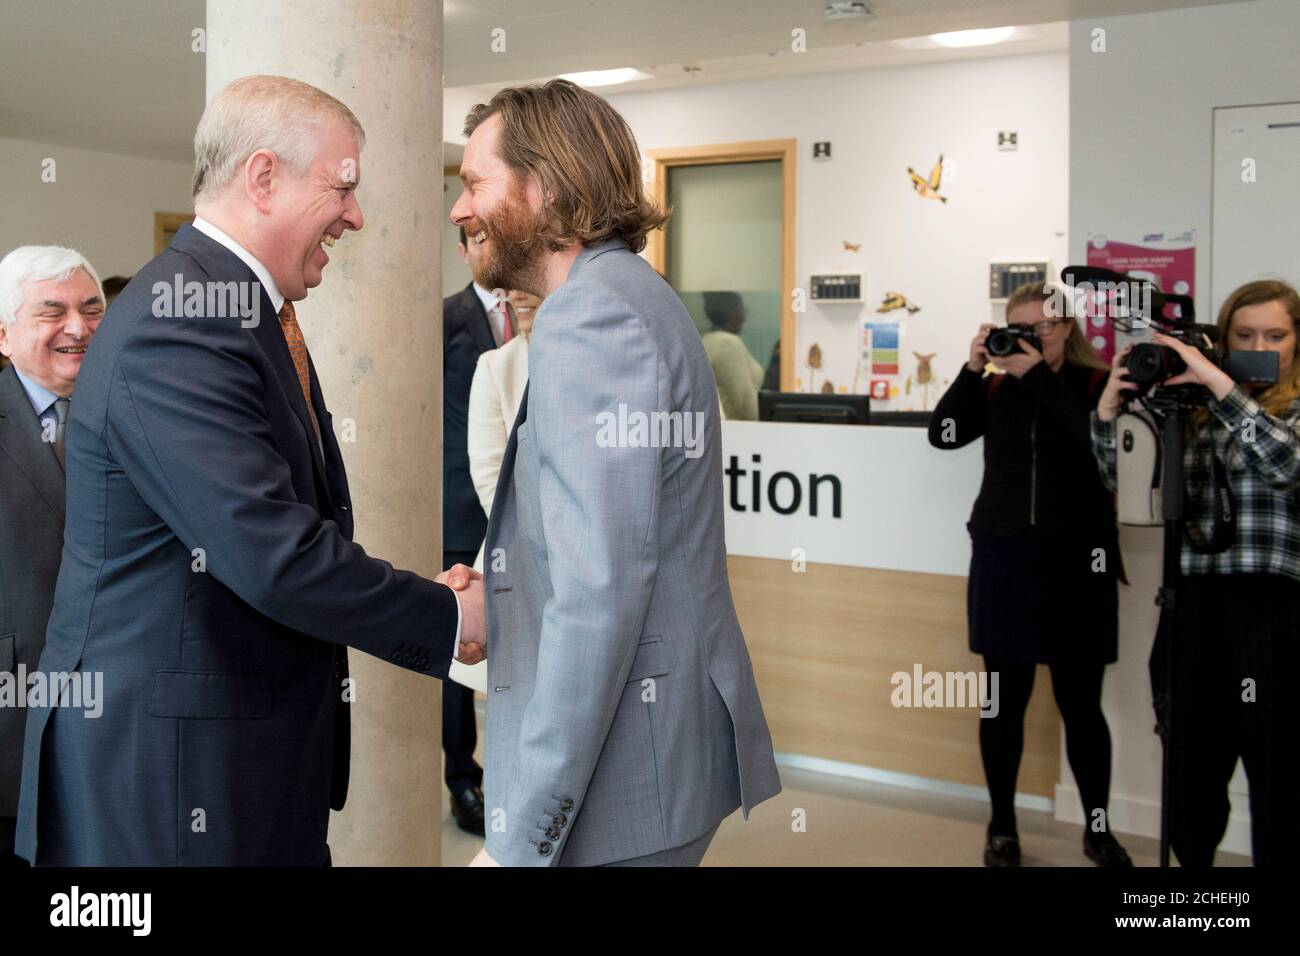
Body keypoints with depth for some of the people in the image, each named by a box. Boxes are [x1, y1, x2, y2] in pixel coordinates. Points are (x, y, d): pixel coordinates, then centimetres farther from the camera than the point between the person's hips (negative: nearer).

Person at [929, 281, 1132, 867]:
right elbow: (943, 435, -3)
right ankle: (1002, 827, 19)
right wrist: (972, 368, -11)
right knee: (1005, 698, 6)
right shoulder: (995, 389, 7)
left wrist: (1038, 375, -17)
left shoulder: (1097, 385, 0)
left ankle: (1097, 829, 21)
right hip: (1003, 556, 2)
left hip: (1076, 560, -2)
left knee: (1080, 703, 3)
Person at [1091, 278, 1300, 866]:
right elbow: (1120, 481, 11)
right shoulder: (1195, 414, 14)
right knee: (1189, 770, 9)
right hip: (1194, 608, 3)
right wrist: (1109, 408, -5)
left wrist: (1218, 382, -19)